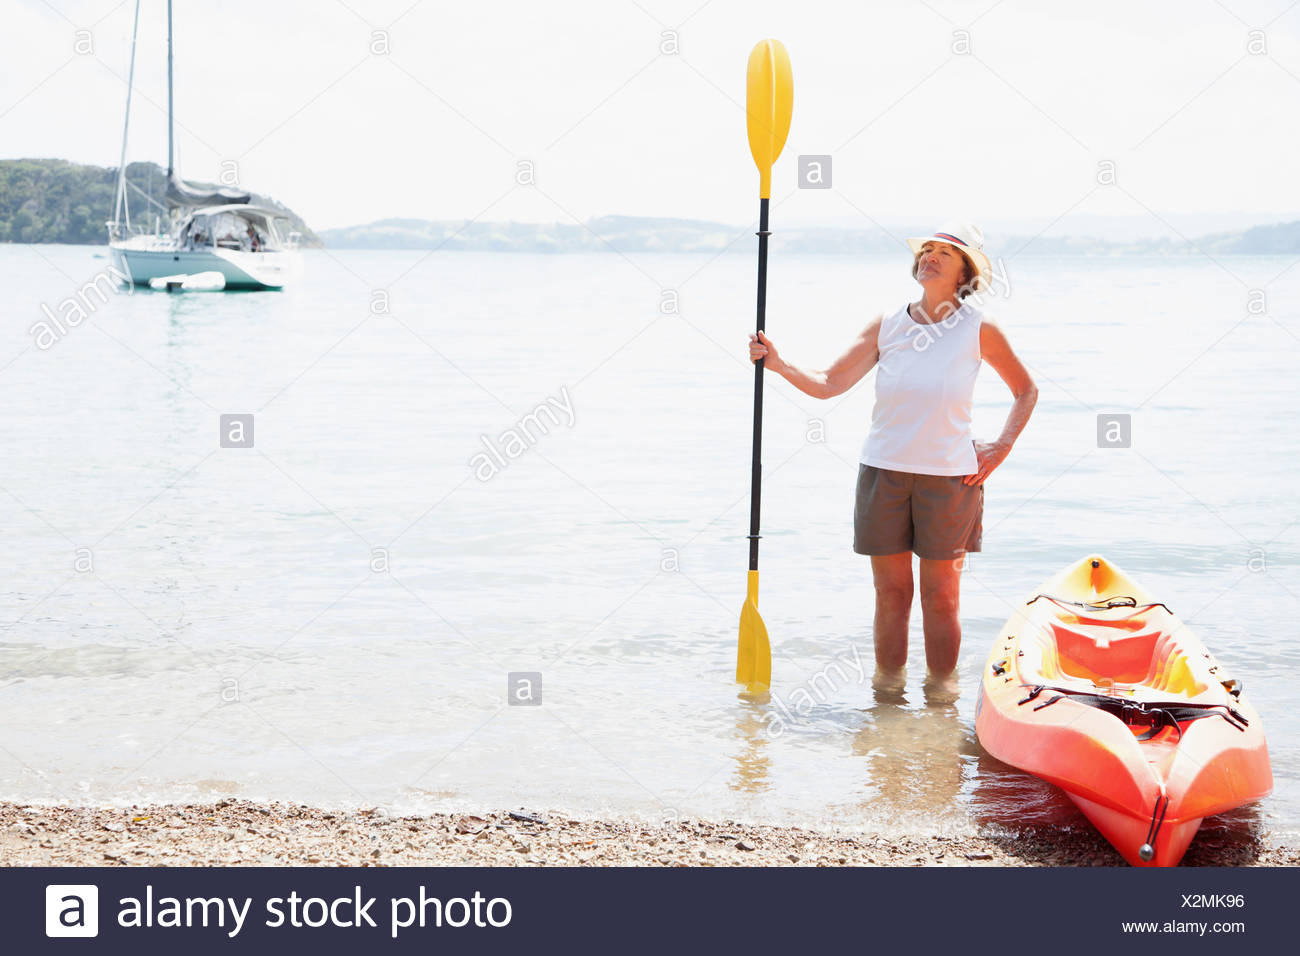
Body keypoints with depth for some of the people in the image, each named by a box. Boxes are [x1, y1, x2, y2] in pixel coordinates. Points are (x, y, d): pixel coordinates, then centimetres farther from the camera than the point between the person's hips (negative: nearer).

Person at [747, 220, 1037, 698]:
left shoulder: (979, 329, -1)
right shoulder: (886, 326, 4)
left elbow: (1026, 391, 11)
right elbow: (829, 384, -1)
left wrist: (1001, 447, 1)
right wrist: (779, 364, -15)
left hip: (949, 477, -2)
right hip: (883, 473, 2)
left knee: (941, 597, 4)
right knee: (891, 593, 7)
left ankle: (941, 691, 16)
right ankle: (887, 690, 18)